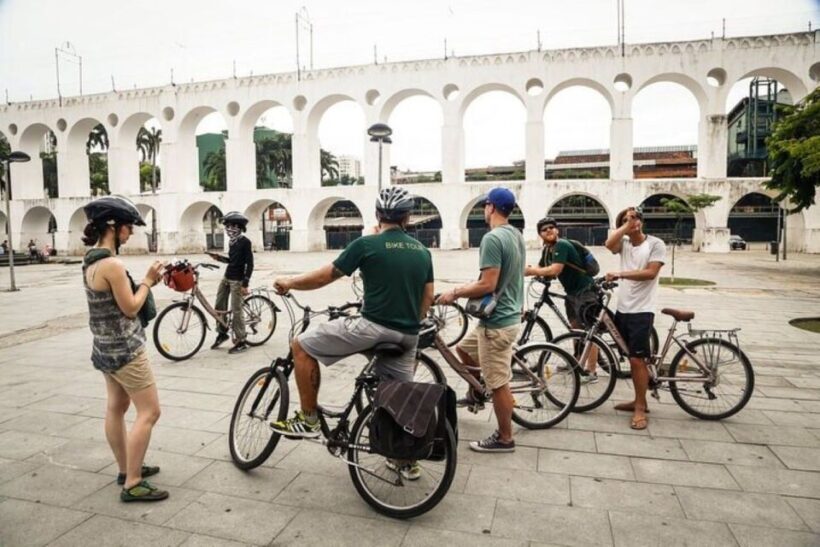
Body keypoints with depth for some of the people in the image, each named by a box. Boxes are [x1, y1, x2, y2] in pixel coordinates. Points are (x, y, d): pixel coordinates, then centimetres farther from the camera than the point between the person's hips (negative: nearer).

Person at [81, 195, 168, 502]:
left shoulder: (90, 259, 7)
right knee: (149, 411, -3)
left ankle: (126, 469, 33)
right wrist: (148, 281, -7)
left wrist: (147, 282, 6)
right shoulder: (113, 264, -24)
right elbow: (130, 308, -19)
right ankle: (133, 484, 3)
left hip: (105, 347, 10)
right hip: (124, 348, -10)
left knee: (116, 407, 19)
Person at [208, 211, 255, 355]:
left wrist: (245, 284, -20)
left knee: (236, 310, -5)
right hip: (227, 277, 8)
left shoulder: (245, 242, -13)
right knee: (219, 305, 12)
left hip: (237, 280, -8)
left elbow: (250, 264, -16)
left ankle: (241, 342, 4)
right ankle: (222, 333, 29)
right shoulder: (232, 241, 11)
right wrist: (219, 257, 5)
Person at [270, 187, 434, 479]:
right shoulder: (422, 251, 11)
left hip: (373, 328, -6)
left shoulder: (367, 244, -7)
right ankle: (407, 461, 32)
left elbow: (324, 276, -2)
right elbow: (427, 299, 15)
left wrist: (289, 283, 14)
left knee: (303, 345, 6)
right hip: (407, 337, 7)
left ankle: (308, 419, 12)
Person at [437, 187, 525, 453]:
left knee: (499, 383, 3)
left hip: (497, 321, -10)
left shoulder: (492, 238, -21)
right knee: (464, 348, 26)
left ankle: (504, 438, 17)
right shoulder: (517, 235, 9)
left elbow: (488, 285, -26)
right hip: (509, 314, 10)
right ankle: (476, 392, 41)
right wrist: (466, 288, 21)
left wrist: (455, 293, -12)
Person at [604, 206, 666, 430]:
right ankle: (639, 400, 29)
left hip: (641, 310, -5)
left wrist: (620, 274, -21)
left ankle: (640, 409, 6)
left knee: (637, 359, -5)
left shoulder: (656, 244, -3)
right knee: (632, 358, 15)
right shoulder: (624, 244, 8)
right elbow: (609, 244, -15)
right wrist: (626, 224, -8)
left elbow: (651, 273, -15)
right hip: (622, 309, 6)